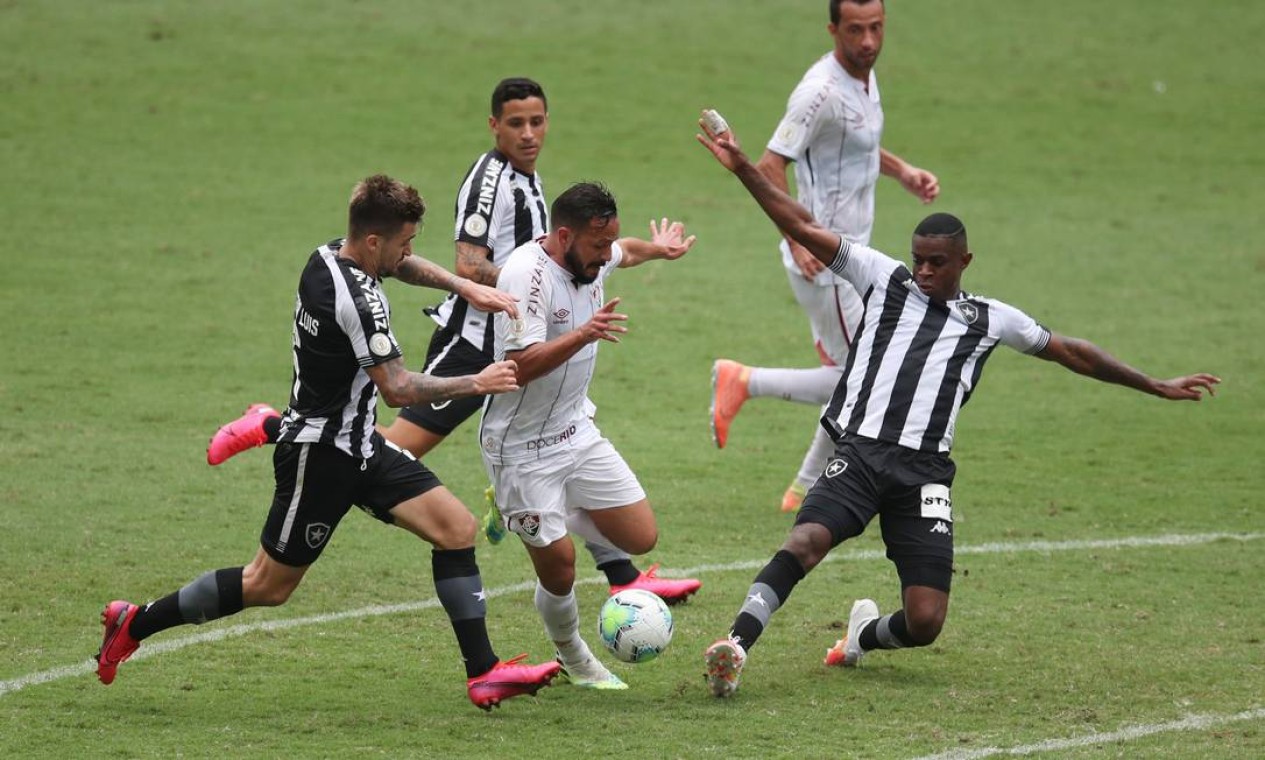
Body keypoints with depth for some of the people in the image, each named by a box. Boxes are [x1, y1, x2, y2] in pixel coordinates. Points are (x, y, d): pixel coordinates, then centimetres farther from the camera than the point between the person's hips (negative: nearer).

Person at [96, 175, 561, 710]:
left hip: (359, 445, 10)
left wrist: (465, 286, 14)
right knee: (267, 587, 2)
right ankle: (136, 623, 18)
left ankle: (483, 673, -2)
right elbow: (398, 389, -25)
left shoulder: (331, 256, 1)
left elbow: (400, 266, 25)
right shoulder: (356, 300, -27)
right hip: (322, 453, -10)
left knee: (457, 527, -1)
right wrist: (477, 384, -16)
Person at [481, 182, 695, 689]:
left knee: (641, 538, 1)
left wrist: (659, 251, 46)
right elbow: (521, 366, -35)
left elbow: (624, 255, 27)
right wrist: (583, 335, -47)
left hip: (575, 432, 8)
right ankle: (573, 657, 22)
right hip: (522, 449, -8)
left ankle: (556, 514, 25)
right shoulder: (526, 274, -25)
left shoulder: (594, 257, -1)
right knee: (559, 569, -5)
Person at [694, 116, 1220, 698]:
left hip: (923, 471, 2)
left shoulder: (988, 320, 15)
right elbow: (801, 226, 8)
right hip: (859, 452, -2)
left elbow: (1071, 353, 23)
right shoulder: (885, 280, 11)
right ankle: (736, 645, -35)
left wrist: (1156, 387, 25)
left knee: (925, 622, -6)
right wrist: (742, 168, 0)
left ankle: (866, 634, 28)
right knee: (807, 540, -32)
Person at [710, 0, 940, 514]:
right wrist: (797, 240, -29)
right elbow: (769, 167, -23)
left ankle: (806, 491, 26)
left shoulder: (866, 76, 8)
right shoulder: (822, 90, -22)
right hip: (823, 261, -9)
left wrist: (903, 171, 11)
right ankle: (744, 383, 2)